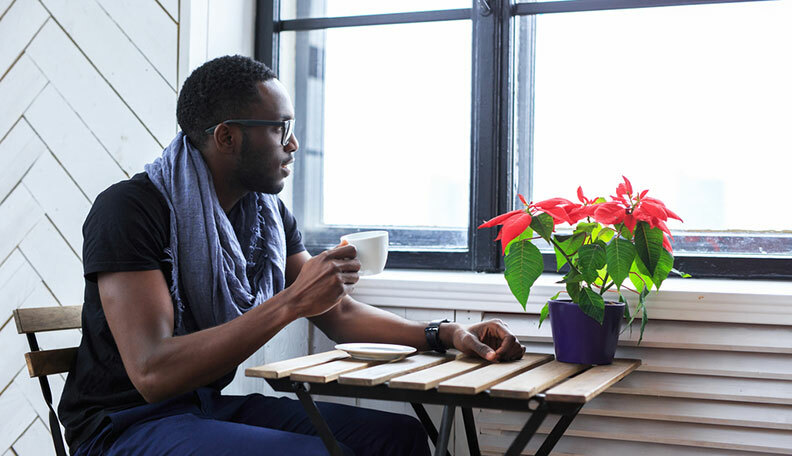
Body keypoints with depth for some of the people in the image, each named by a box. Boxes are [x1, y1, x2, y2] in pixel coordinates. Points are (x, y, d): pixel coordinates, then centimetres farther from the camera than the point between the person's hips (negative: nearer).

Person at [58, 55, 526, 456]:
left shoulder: (268, 213, 6)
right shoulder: (129, 209, -18)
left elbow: (340, 314, 11)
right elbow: (152, 373, -28)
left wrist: (445, 335, -4)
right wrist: (291, 301, -32)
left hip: (214, 404, 7)